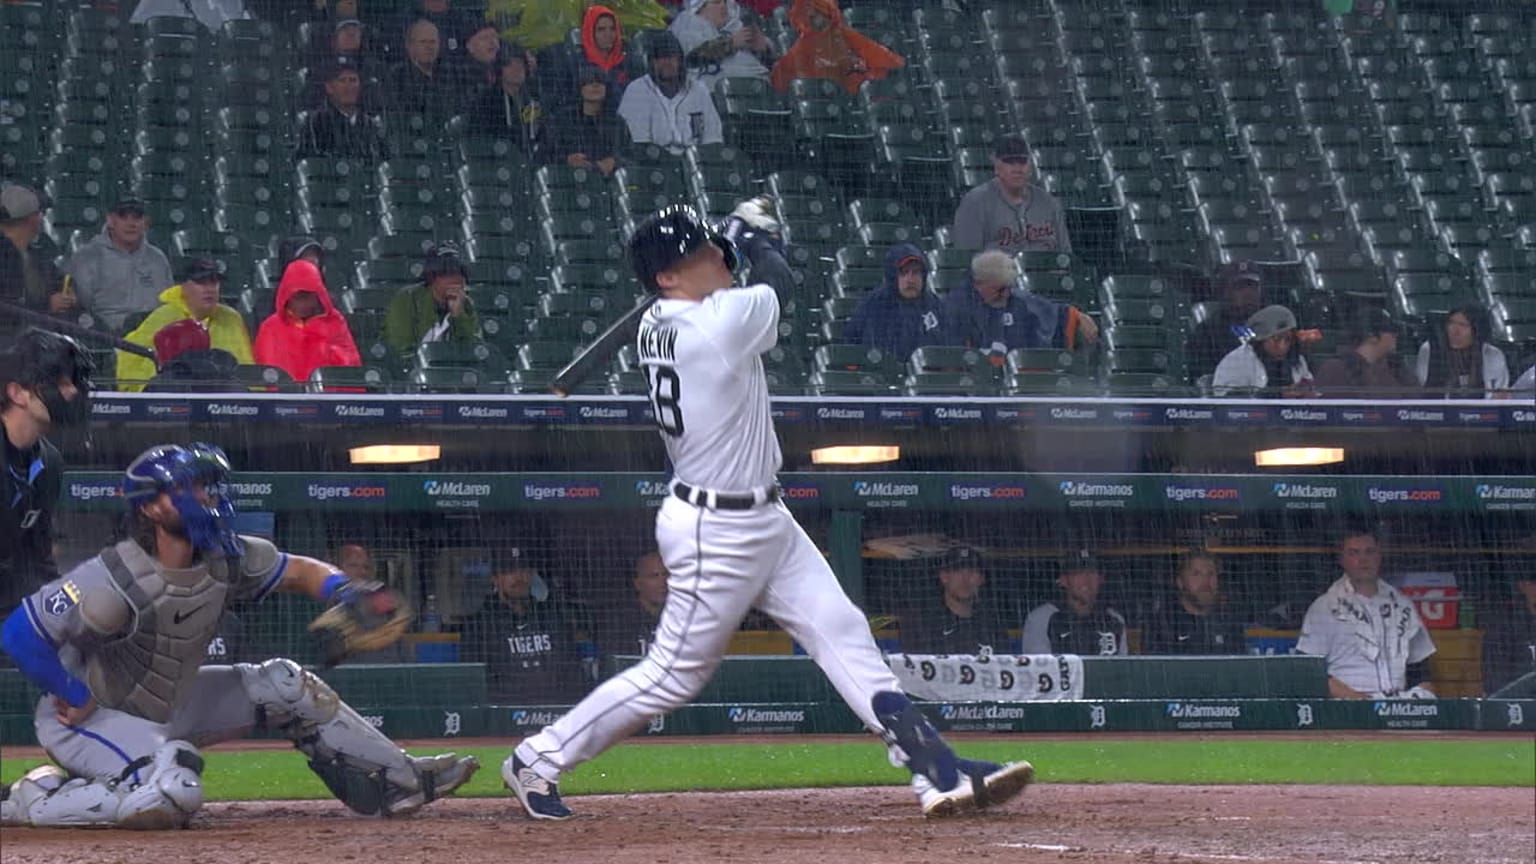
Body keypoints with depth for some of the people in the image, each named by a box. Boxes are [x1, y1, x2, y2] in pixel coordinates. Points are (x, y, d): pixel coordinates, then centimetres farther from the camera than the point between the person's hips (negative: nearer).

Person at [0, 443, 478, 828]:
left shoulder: (223, 558, -8)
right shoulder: (116, 582, -31)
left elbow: (299, 570, 4)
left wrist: (343, 591, -17)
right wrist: (77, 698, -23)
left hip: (168, 705, 8)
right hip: (87, 717, -8)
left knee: (283, 684, 6)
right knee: (173, 794, -33)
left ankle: (400, 780, 14)